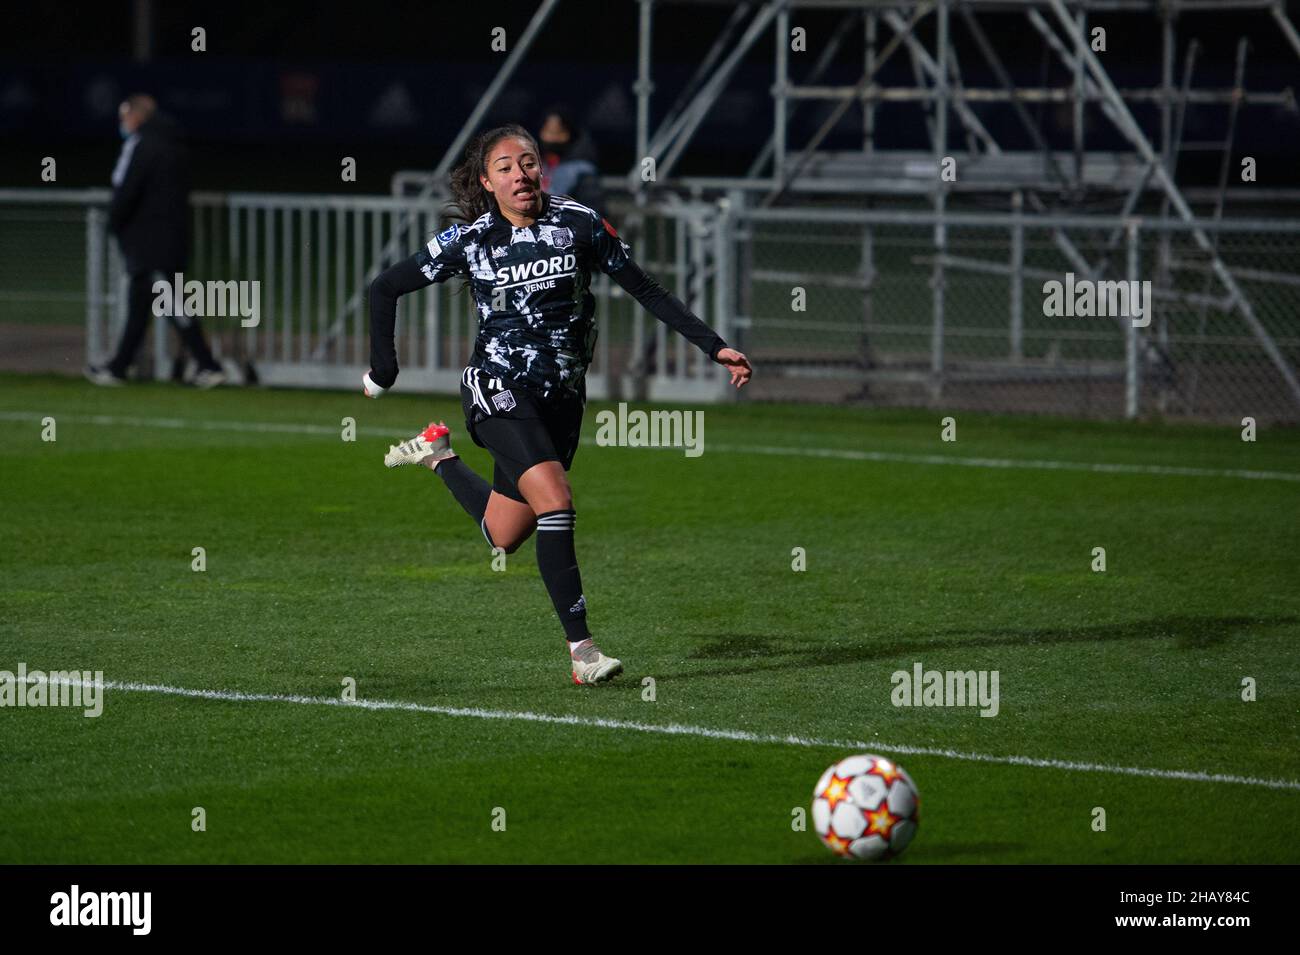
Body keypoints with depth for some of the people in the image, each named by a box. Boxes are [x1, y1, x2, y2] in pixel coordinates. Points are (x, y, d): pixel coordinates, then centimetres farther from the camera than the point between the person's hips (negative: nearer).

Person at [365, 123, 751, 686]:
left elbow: (645, 290, 2)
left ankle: (439, 455, 37)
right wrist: (382, 371, 2)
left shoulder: (579, 224, -4)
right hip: (499, 390, -3)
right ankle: (581, 650, -22)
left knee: (504, 537, 9)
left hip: (561, 399, 3)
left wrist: (713, 347, -3)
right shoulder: (470, 240, -6)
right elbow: (385, 288, 4)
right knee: (555, 498, -25)